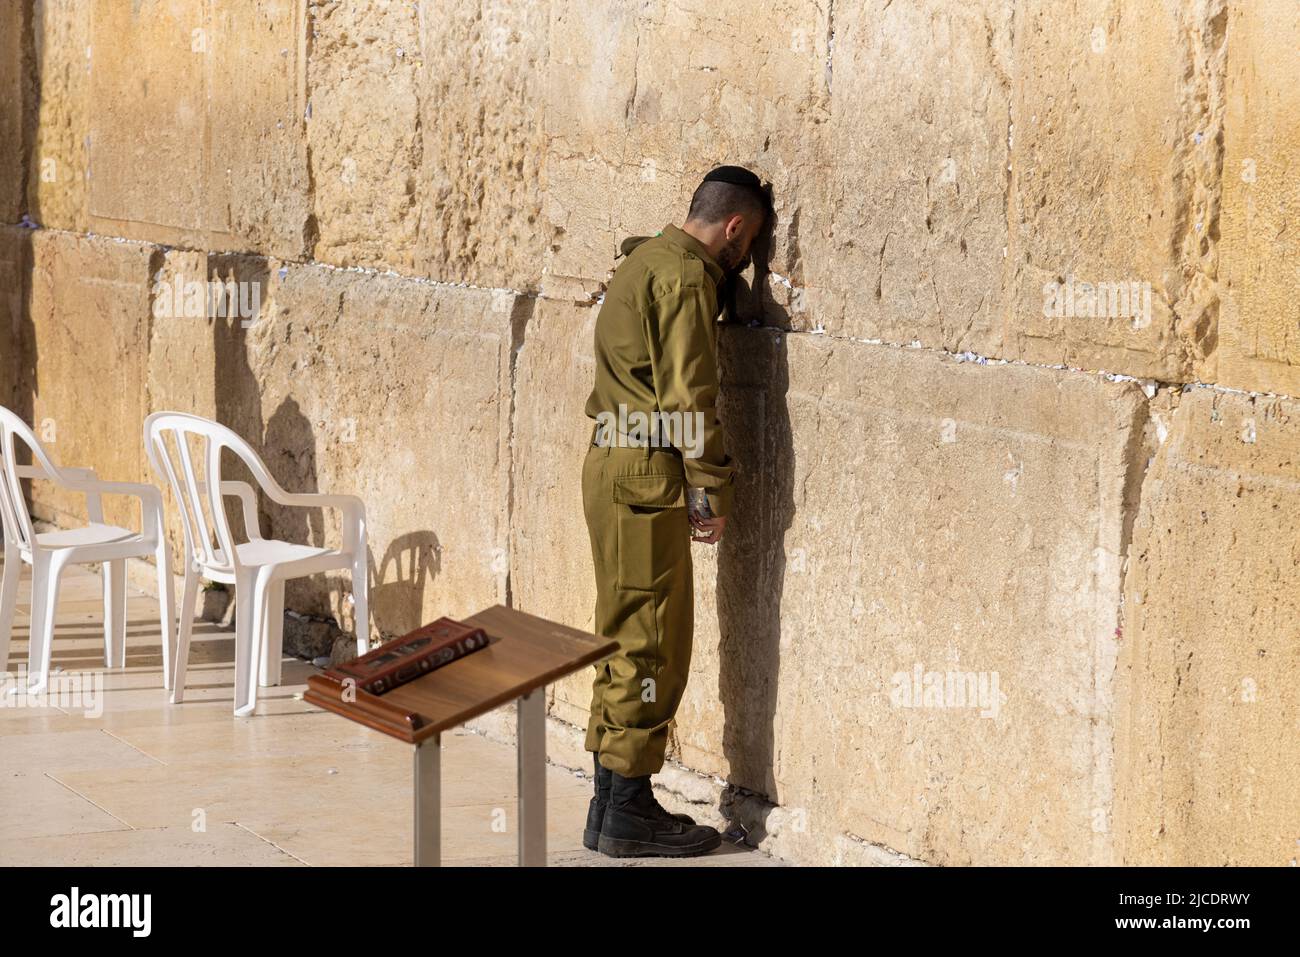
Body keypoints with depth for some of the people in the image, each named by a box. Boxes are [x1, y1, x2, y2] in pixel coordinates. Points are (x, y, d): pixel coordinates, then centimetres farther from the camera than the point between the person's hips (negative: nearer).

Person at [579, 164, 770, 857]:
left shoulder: (646, 257, 17)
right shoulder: (686, 277, -13)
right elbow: (690, 399, -18)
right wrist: (715, 493, -11)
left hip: (610, 463, 10)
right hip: (645, 476, -10)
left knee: (623, 642, 13)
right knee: (652, 645, -5)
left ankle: (611, 804, 17)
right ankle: (629, 813, -1)